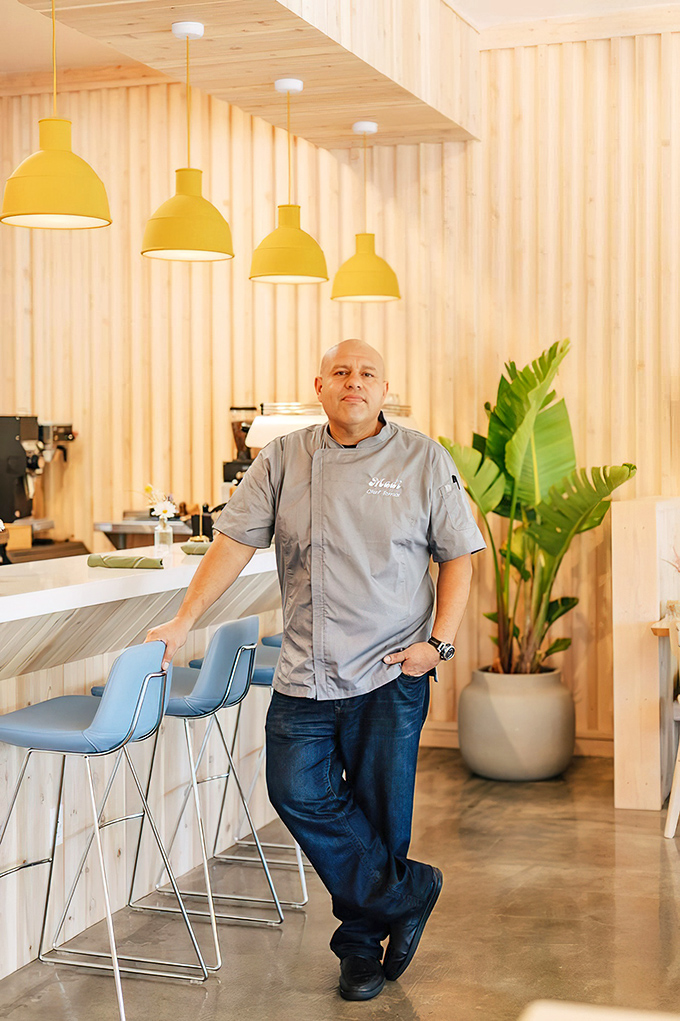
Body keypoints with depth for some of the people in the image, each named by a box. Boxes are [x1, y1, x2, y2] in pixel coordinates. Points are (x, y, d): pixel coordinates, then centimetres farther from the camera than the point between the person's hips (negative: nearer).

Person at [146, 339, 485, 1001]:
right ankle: (407, 895, 10)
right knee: (298, 791, -7)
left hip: (391, 674, -2)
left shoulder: (424, 460, 1)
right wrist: (182, 622, -2)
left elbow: (457, 553, 4)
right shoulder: (283, 460, 5)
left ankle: (363, 940, 25)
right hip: (306, 673, 2)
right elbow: (235, 541, 4)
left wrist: (439, 641, -6)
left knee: (378, 810, 5)